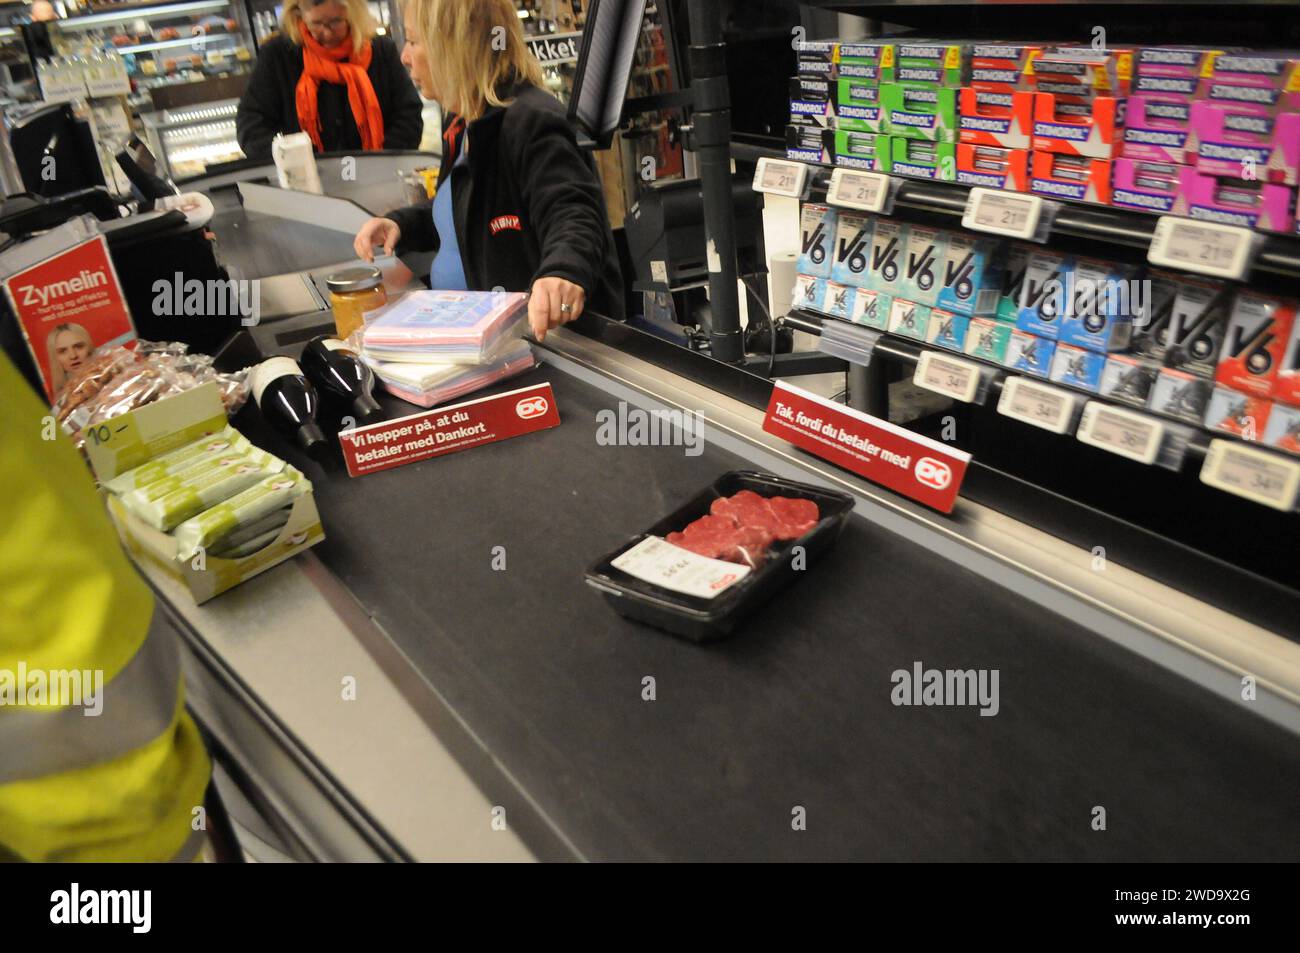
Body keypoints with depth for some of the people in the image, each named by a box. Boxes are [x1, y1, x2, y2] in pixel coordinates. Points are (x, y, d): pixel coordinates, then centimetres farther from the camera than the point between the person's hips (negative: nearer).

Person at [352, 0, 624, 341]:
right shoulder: (474, 124, 13)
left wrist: (563, 270, -53)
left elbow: (571, 216, -30)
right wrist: (401, 223, 10)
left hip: (546, 330, -9)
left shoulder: (530, 122, -17)